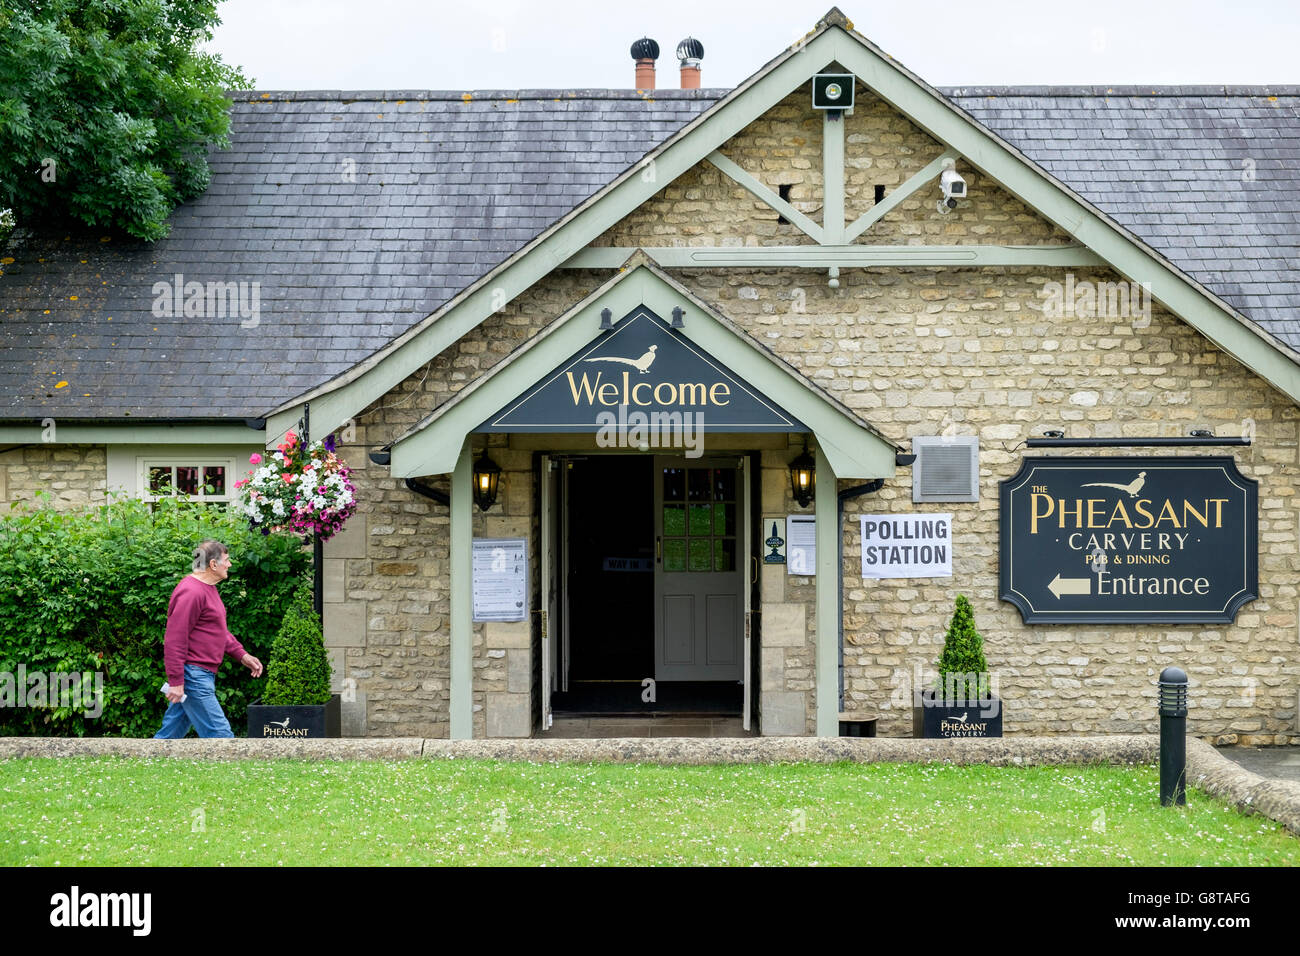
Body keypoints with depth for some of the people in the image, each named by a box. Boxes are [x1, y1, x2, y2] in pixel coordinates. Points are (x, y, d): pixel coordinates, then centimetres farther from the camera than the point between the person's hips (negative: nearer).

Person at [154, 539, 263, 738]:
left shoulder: (208, 588, 16)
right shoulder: (191, 592, -18)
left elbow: (218, 631, 27)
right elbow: (175, 641, -21)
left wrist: (242, 655, 17)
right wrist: (176, 682, -22)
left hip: (202, 675, 11)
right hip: (192, 675, -11)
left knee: (170, 733, 14)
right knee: (219, 733, -8)